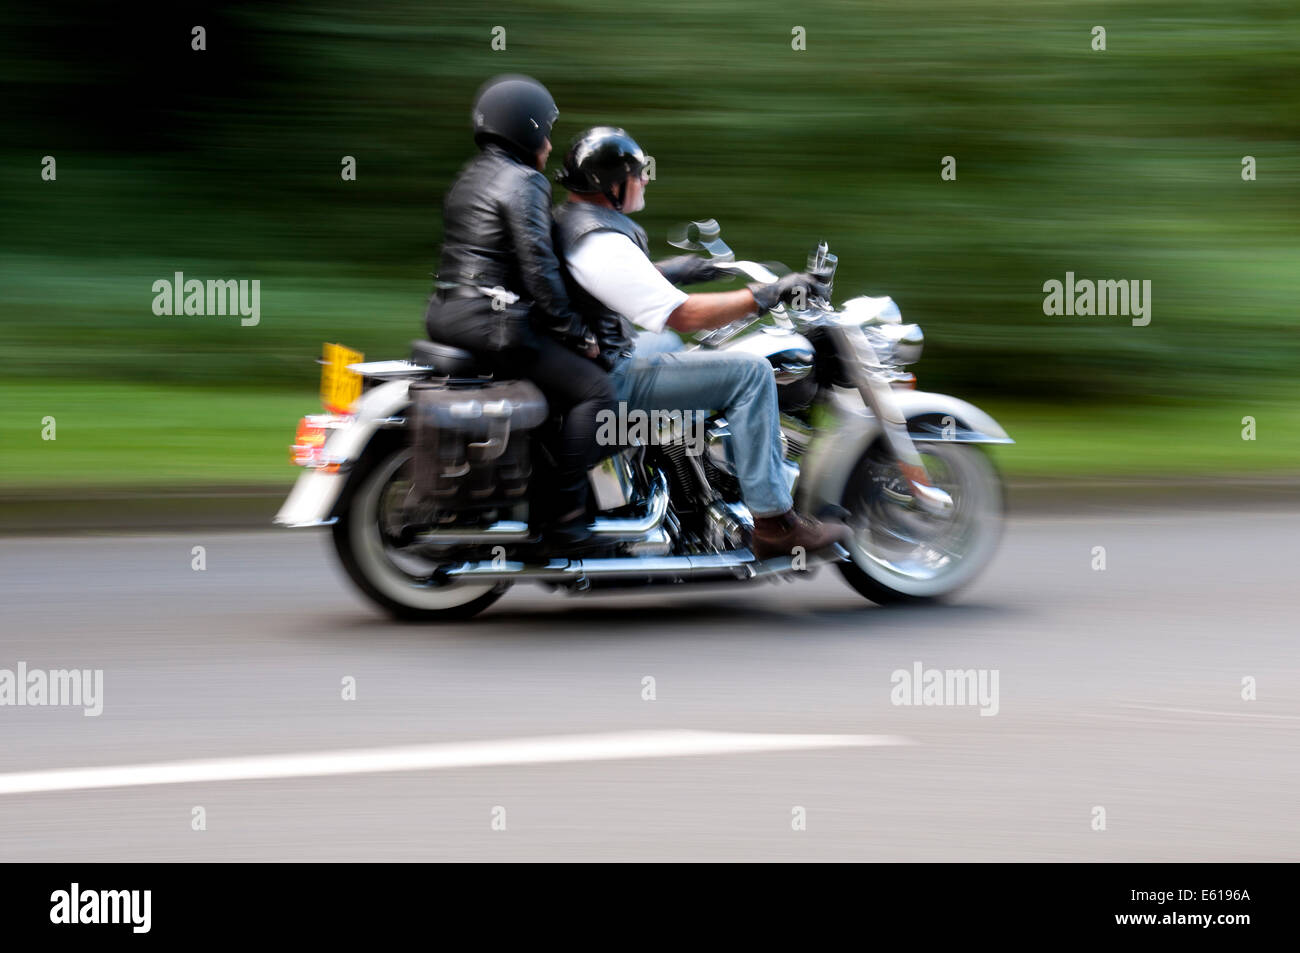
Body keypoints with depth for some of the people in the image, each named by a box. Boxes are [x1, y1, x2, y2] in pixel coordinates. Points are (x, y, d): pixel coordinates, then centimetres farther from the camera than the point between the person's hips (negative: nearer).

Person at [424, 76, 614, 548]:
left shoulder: (471, 177, 20)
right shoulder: (522, 183, -9)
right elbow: (537, 267, -17)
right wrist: (575, 332, -9)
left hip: (447, 314, 10)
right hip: (492, 322, -10)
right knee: (594, 390, -10)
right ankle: (565, 517, -17)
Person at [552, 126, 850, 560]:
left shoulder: (561, 222, 9)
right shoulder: (603, 244, -23)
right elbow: (682, 315, -26)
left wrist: (666, 271, 30)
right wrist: (764, 296, -21)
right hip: (609, 383, -11)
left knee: (668, 343, 38)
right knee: (749, 372, -13)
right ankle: (774, 522, -12)